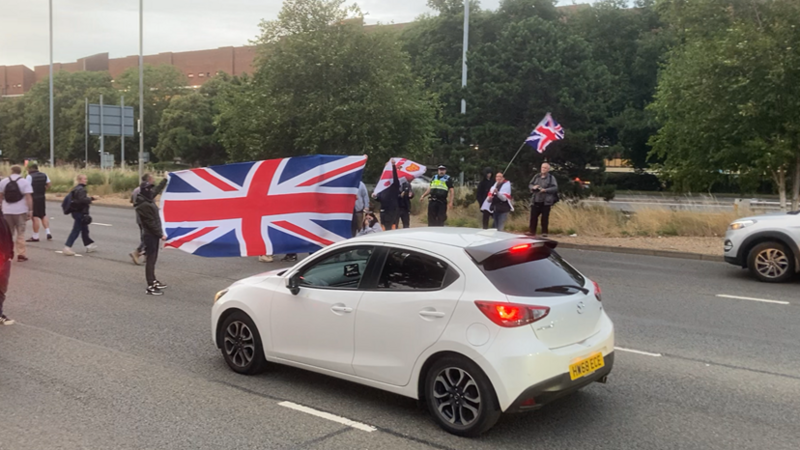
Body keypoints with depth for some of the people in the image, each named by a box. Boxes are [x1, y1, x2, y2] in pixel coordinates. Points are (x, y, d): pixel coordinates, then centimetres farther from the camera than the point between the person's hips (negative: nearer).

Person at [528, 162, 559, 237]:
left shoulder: (551, 178, 0)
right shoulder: (536, 176, 10)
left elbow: (555, 188, -7)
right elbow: (530, 185, 15)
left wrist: (545, 190, -19)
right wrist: (533, 187, -9)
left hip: (546, 201, -3)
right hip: (535, 200, 3)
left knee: (545, 217, -1)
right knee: (533, 216, 1)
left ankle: (544, 232, 7)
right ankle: (532, 231, 9)